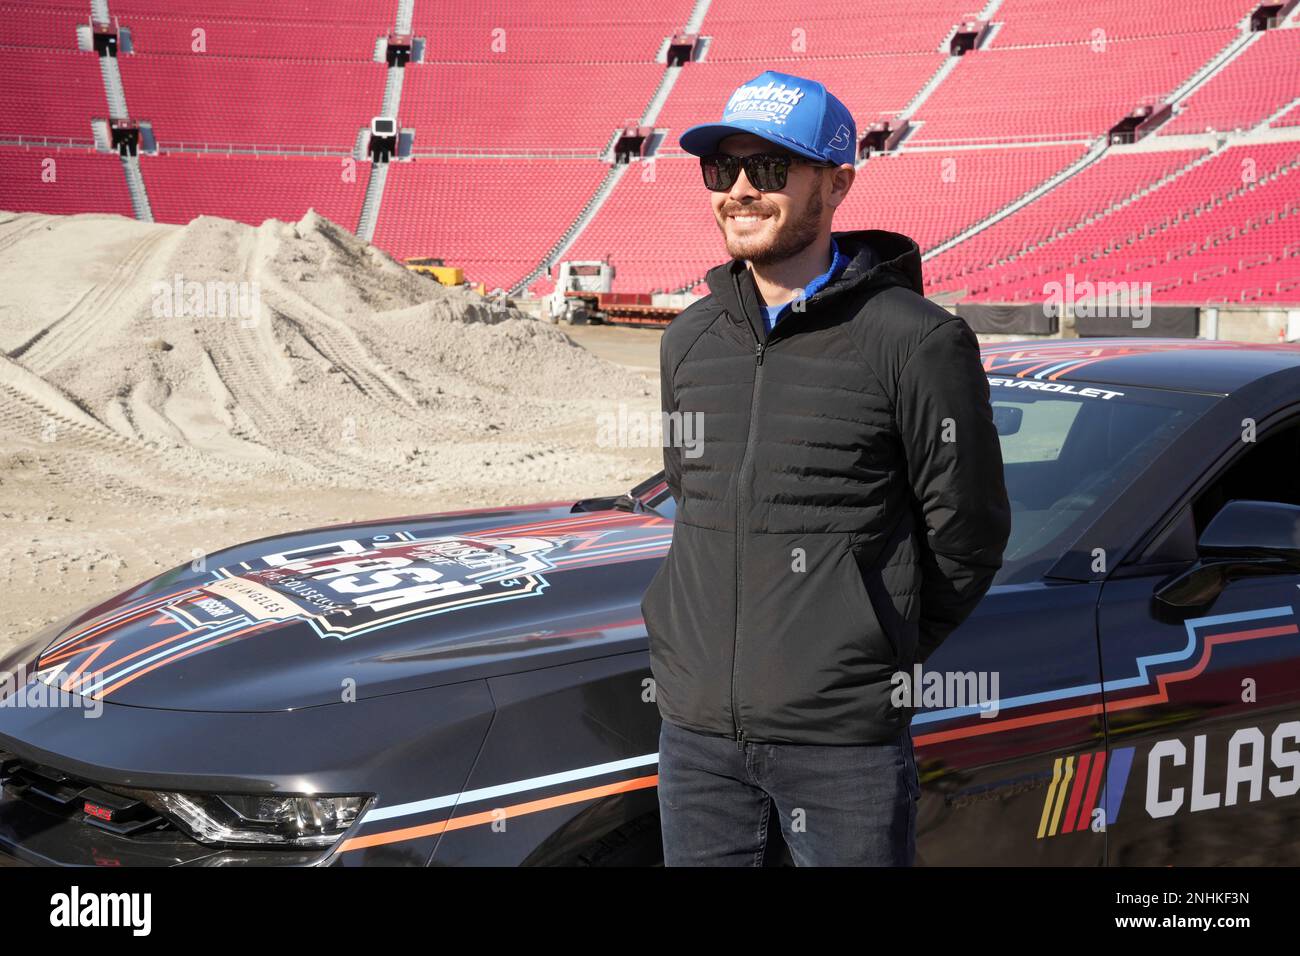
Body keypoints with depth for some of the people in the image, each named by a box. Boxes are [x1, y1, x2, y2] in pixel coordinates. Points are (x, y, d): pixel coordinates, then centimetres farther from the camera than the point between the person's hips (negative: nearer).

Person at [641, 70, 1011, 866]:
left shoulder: (916, 341, -8)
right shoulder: (689, 340, 9)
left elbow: (967, 533, -2)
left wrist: (881, 654, 5)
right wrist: (725, 634, 14)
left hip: (844, 740, -5)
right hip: (694, 724, 5)